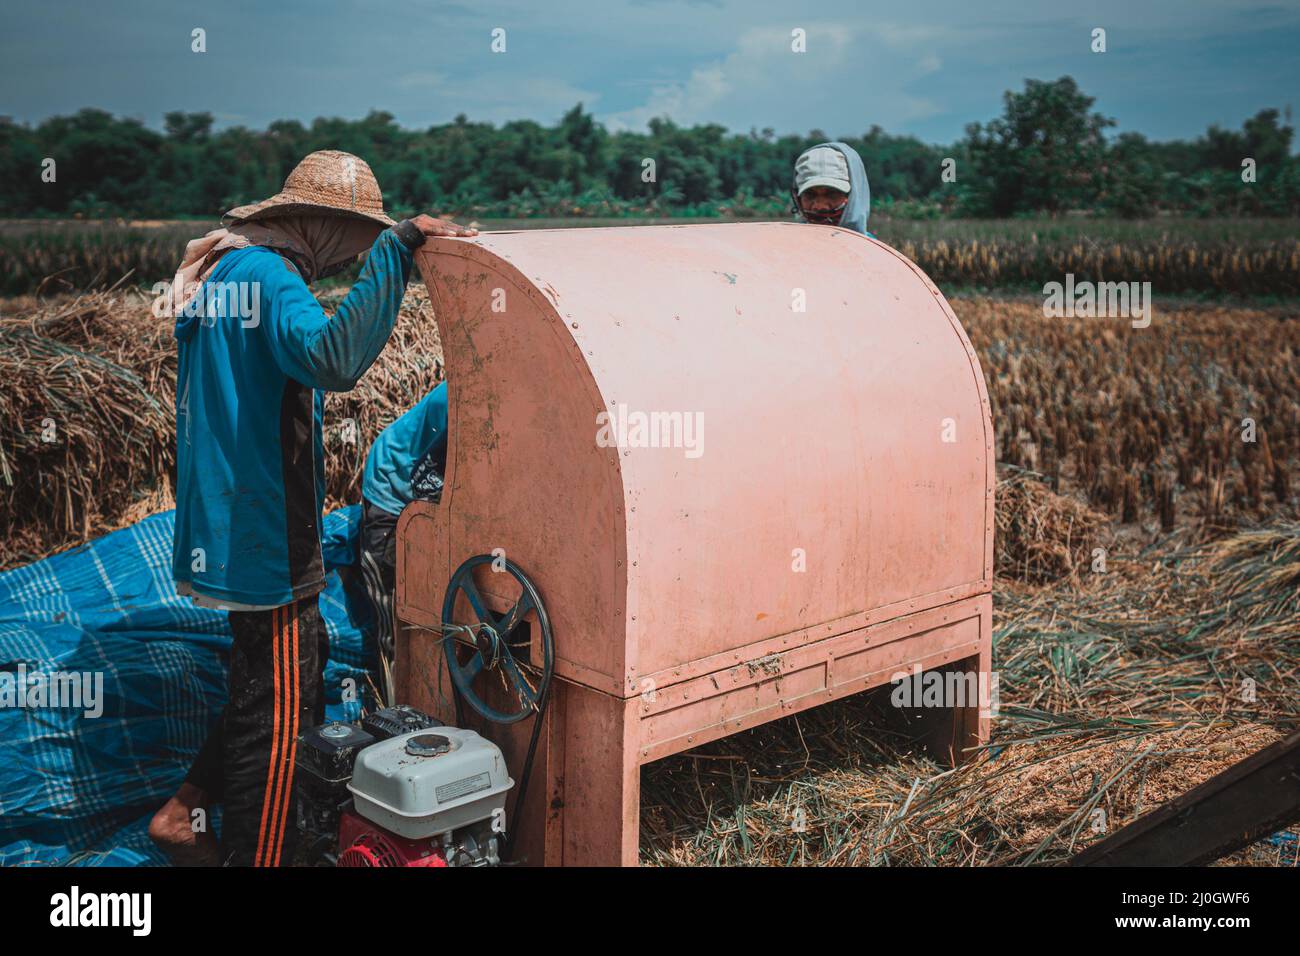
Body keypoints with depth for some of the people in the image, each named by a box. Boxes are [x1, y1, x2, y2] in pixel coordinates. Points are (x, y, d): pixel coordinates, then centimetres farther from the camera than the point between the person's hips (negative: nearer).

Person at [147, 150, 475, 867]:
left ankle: (181, 813, 33)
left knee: (275, 680, 23)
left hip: (232, 529, 10)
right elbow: (333, 358, -39)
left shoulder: (224, 270, 13)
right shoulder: (269, 277, -19)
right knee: (280, 709, 1)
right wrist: (396, 247, -36)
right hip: (265, 538, -10)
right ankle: (256, 854, 12)